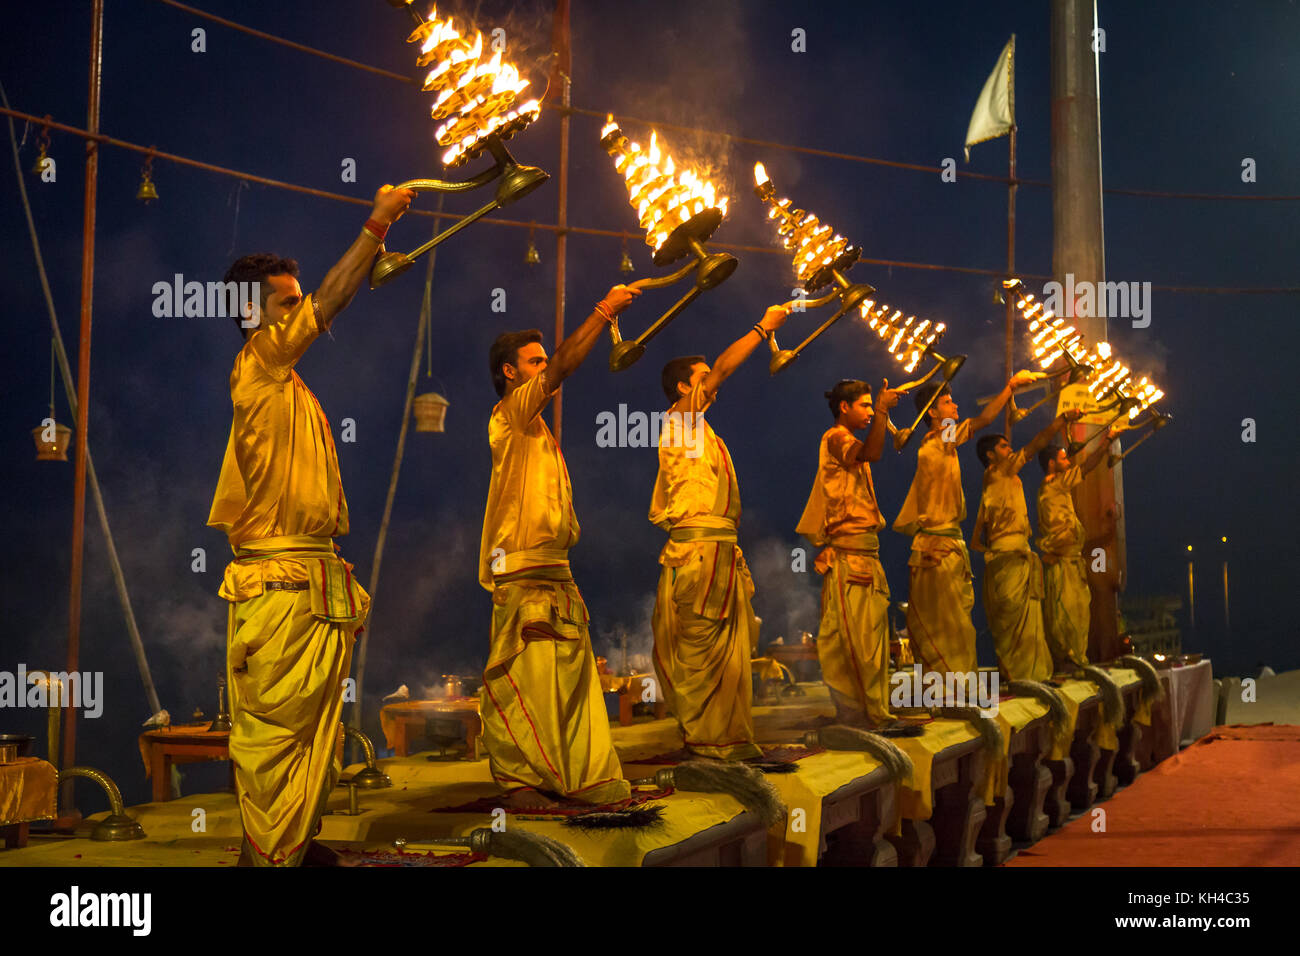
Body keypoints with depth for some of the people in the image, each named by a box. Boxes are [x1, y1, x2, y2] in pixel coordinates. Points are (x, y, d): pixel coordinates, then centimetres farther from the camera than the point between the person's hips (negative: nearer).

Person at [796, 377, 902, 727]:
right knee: (853, 634, -10)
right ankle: (855, 713, -8)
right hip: (847, 552, -10)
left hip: (866, 553, 10)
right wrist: (882, 410, -22)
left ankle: (874, 711, 16)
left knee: (871, 631, 11)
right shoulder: (835, 438, -7)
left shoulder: (850, 442, 23)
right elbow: (871, 453, -26)